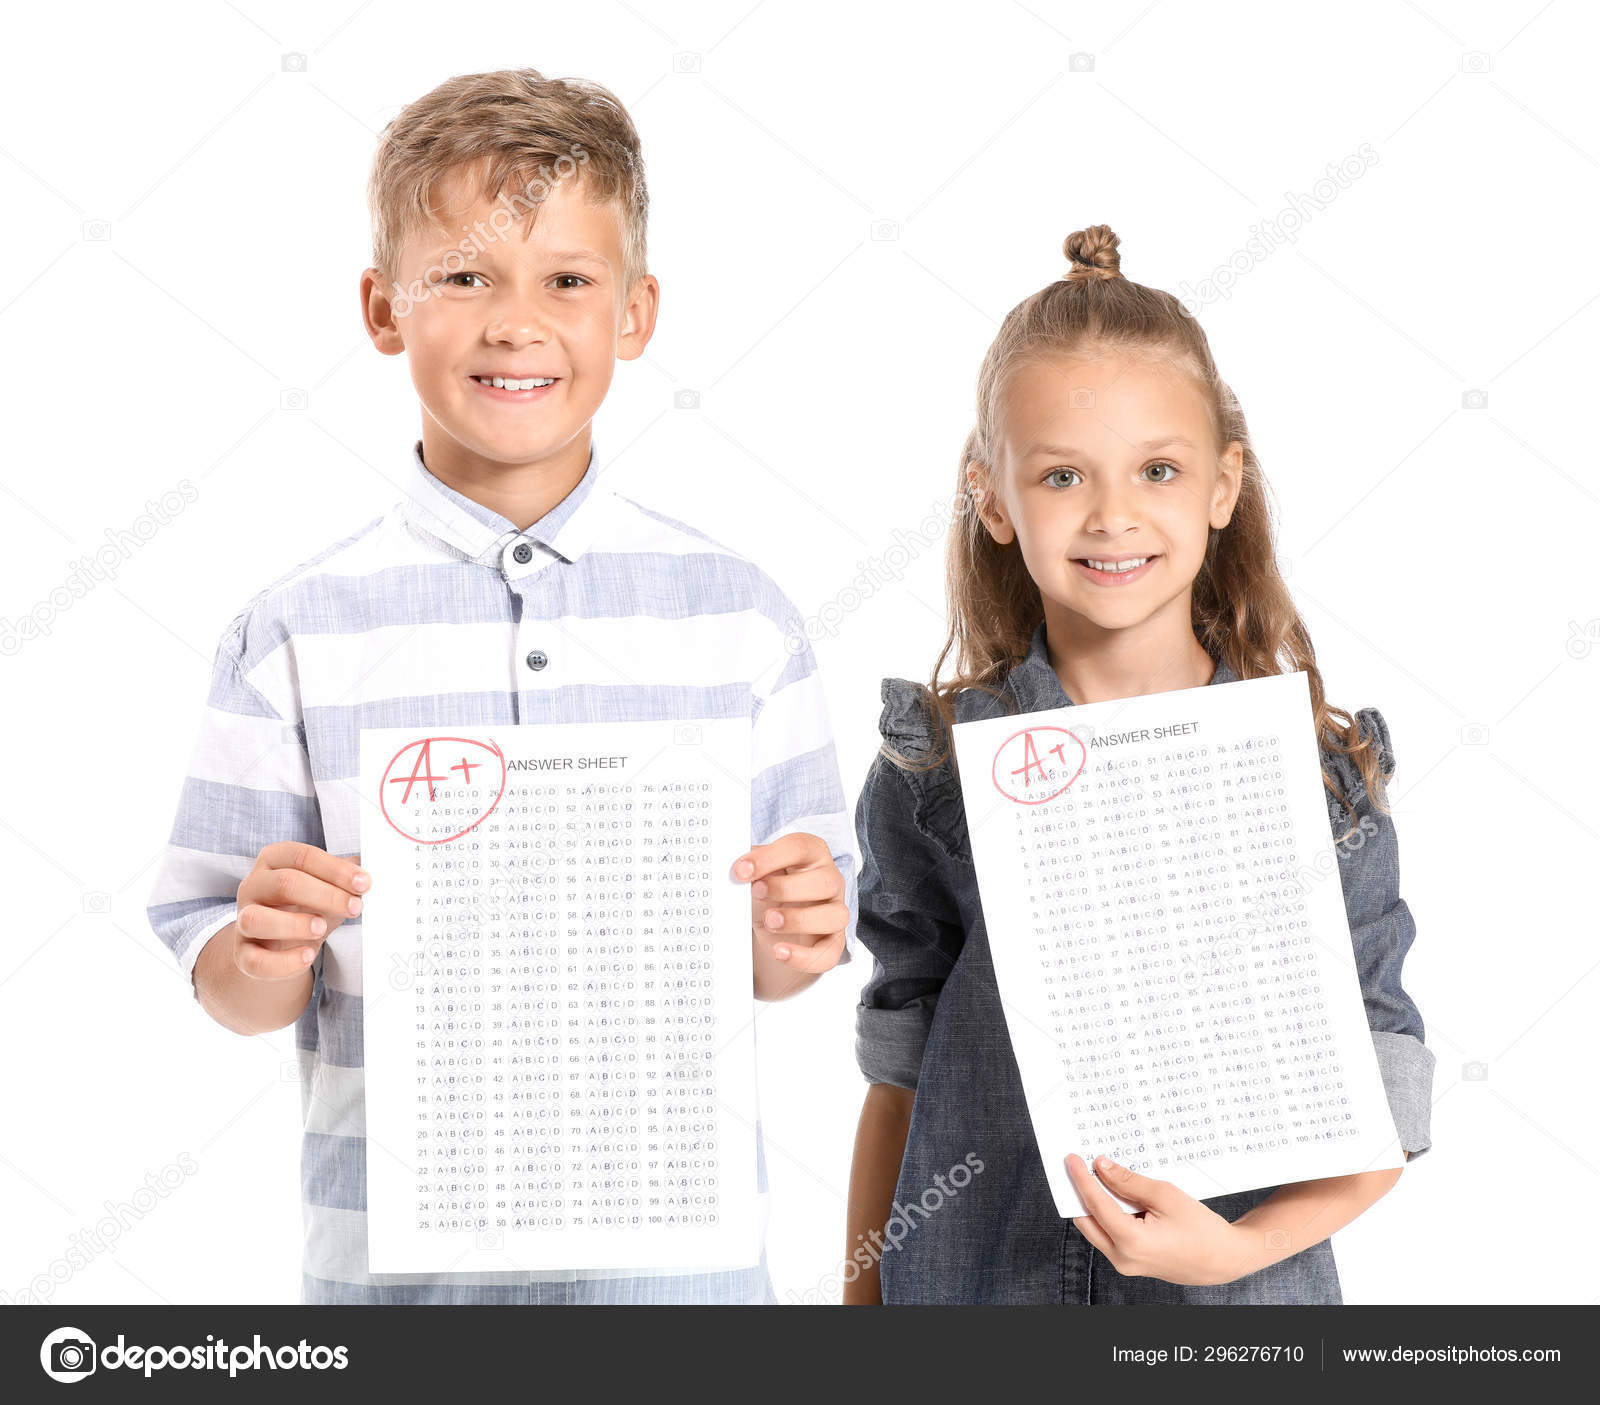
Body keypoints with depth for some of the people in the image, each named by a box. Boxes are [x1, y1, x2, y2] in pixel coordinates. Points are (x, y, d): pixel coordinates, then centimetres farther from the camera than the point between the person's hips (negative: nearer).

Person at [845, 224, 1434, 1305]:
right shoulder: (936, 769, -5)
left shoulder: (1323, 775, -8)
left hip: (1244, 1293, 0)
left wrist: (1238, 1245, -20)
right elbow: (899, 1075, 2)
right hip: (972, 1280, 1)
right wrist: (862, 1296, 3)